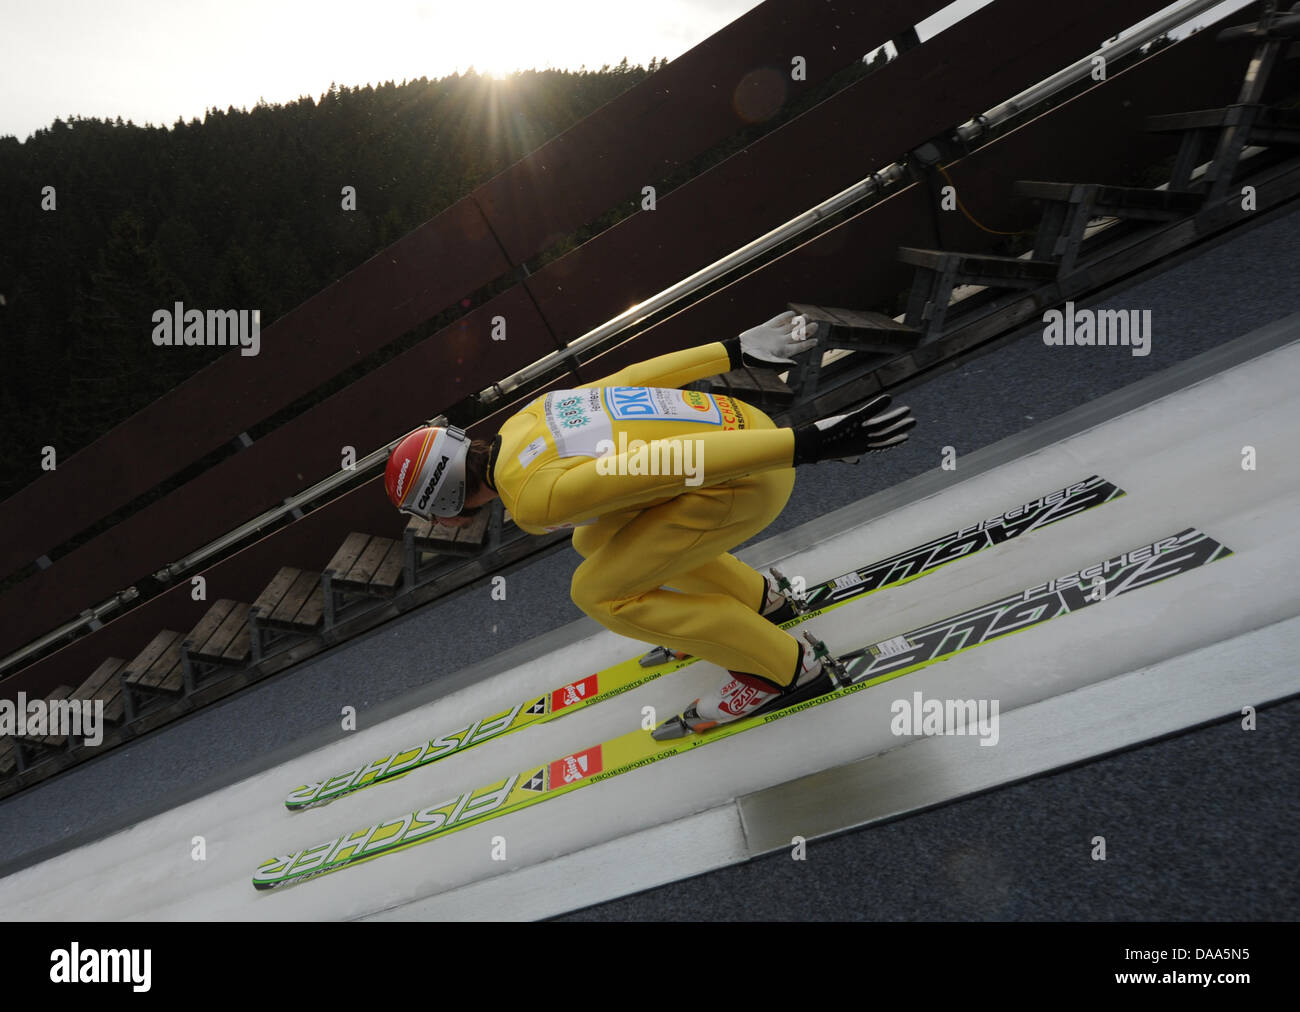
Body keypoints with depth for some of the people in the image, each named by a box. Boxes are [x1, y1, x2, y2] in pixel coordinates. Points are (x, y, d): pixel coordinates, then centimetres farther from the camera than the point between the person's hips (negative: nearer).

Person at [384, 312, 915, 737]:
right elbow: (633, 376, 15)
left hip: (747, 477, -10)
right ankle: (754, 598, 32)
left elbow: (670, 458, -28)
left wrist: (810, 444, -29)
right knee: (594, 542, 19)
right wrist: (734, 352, 24)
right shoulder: (527, 418, 8)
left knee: (599, 592, -2)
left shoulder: (533, 498, -20)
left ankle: (781, 668, 4)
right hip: (743, 423, 10)